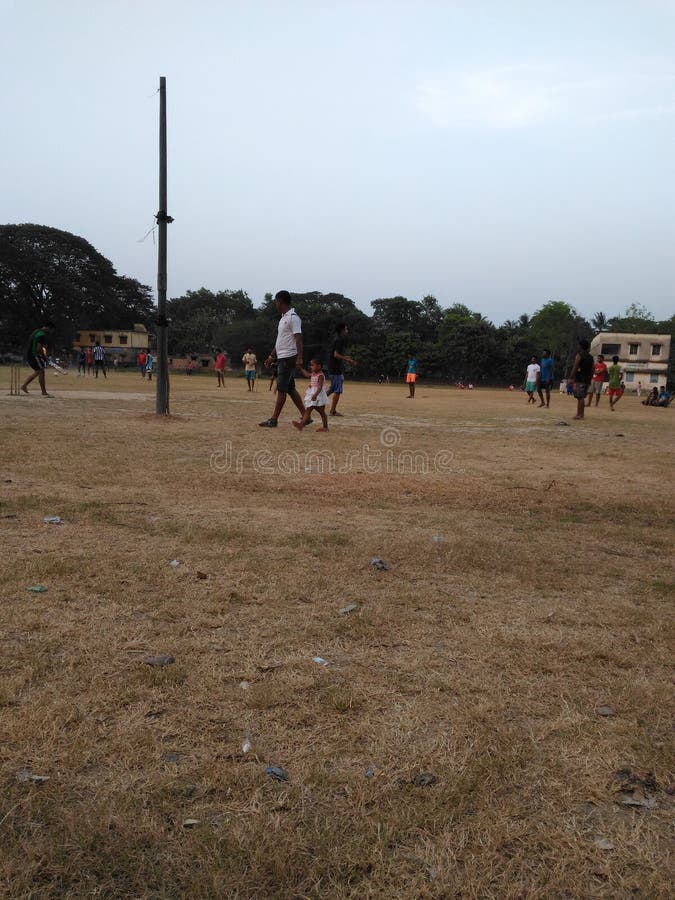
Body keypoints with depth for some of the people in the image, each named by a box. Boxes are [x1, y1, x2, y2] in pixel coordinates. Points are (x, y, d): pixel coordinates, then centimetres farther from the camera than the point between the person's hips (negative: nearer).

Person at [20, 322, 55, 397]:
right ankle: (44, 392, -9)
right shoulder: (41, 335, -18)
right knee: (41, 372, -8)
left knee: (38, 372, 20)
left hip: (29, 354, 10)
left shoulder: (37, 331, 15)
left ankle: (24, 385, 26)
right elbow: (39, 348, -23)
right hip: (34, 355, -10)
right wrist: (44, 357, -11)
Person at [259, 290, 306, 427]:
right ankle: (305, 416, 15)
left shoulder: (293, 317, -12)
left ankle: (273, 420, -3)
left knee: (281, 389, -6)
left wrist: (299, 357, -27)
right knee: (290, 389, 11)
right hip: (281, 358, 10)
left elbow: (298, 338, -19)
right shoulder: (283, 317, 18)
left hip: (288, 358, -10)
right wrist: (272, 356, 24)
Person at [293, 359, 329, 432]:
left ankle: (325, 427, 13)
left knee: (322, 412, 3)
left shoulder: (320, 376, -17)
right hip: (312, 396, 9)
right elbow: (307, 374, 33)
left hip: (318, 397, -9)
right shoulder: (313, 374, 10)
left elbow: (320, 387, -27)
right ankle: (301, 424, -10)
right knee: (307, 411, -1)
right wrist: (301, 368, 36)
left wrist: (315, 395, -39)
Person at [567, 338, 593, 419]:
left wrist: (570, 378, -12)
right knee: (582, 397, 13)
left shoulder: (579, 355, -7)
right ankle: (580, 414, 14)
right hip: (587, 380, 7)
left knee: (580, 397, -7)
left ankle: (580, 414, -9)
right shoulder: (590, 357, 14)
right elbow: (592, 370, 15)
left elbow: (575, 368, -14)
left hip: (580, 379, -7)